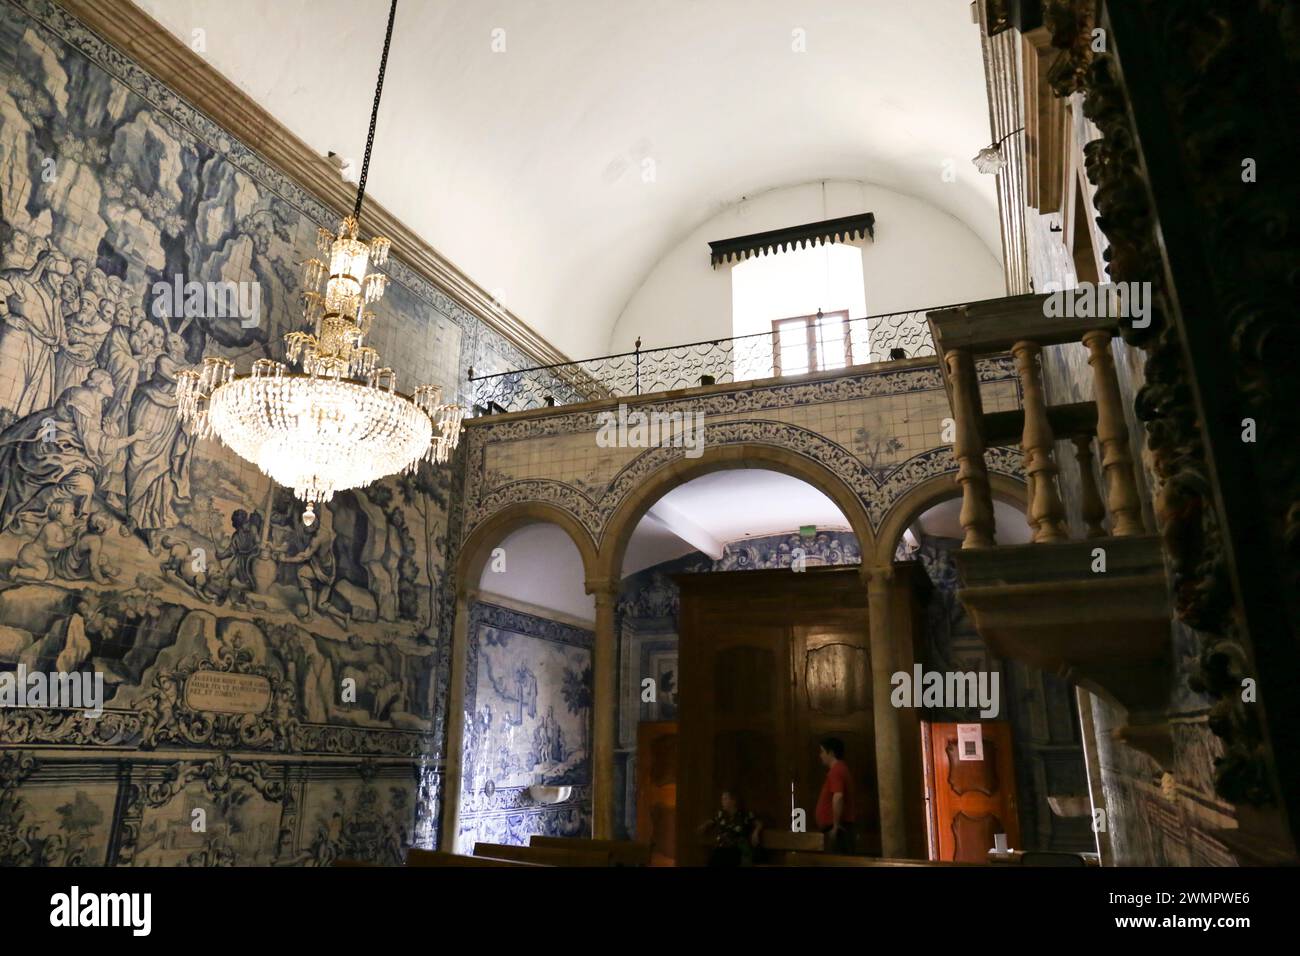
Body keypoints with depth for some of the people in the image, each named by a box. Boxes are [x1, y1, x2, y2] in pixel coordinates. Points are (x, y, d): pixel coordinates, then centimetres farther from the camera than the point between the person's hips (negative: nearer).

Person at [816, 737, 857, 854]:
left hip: (838, 828, -10)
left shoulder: (835, 771, -13)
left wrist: (836, 826, -23)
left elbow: (838, 797, -26)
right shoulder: (841, 769, 19)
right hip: (841, 827, 10)